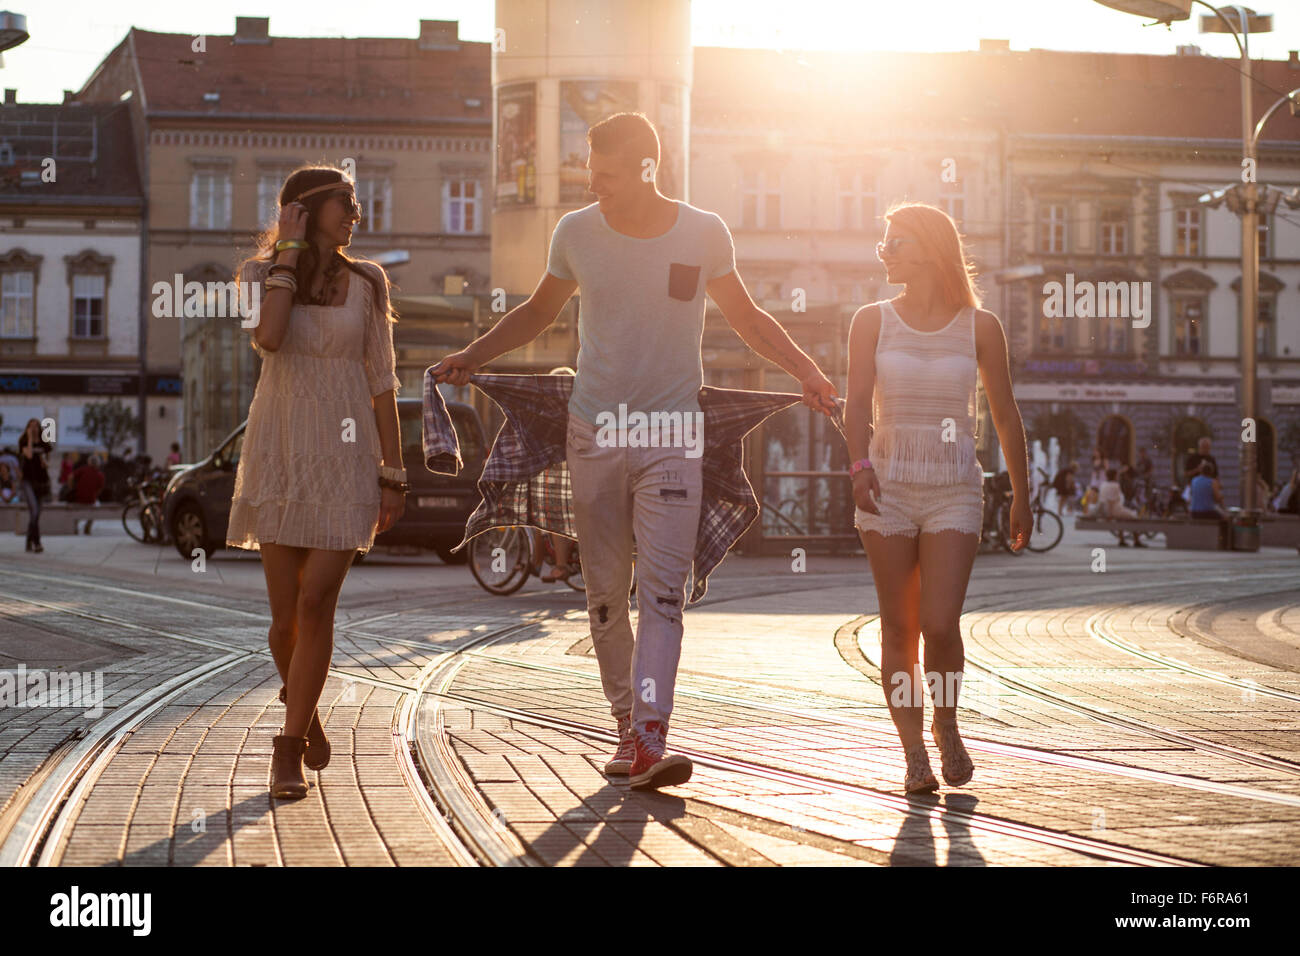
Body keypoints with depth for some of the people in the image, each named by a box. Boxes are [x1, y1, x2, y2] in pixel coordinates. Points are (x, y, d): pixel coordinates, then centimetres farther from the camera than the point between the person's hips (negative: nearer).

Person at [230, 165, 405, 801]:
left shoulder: (366, 282, 8)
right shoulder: (261, 275, 5)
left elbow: (382, 381, 8)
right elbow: (268, 337, -18)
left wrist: (392, 473, 3)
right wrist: (290, 251, -10)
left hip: (345, 455, 0)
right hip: (279, 452, 0)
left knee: (315, 604, -12)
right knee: (286, 616, 3)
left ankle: (289, 748, -3)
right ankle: (303, 707, 32)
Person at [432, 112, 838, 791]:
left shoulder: (702, 234, -2)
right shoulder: (577, 232, 1)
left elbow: (746, 318, 13)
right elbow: (538, 312, 18)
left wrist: (807, 373, 1)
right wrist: (472, 356, 6)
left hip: (672, 436, -2)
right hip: (594, 434, 2)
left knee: (661, 589, -12)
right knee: (605, 594, 5)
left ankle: (651, 738, -18)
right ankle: (628, 724, 18)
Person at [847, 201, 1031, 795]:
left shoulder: (979, 327, 2)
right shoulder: (872, 321, 4)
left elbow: (1005, 414, 8)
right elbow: (857, 402, -5)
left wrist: (1021, 495, 10)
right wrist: (860, 464, -23)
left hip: (955, 492, -1)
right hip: (888, 489, 1)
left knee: (940, 625, -12)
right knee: (899, 630, 1)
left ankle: (947, 724, 15)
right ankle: (914, 754, 10)